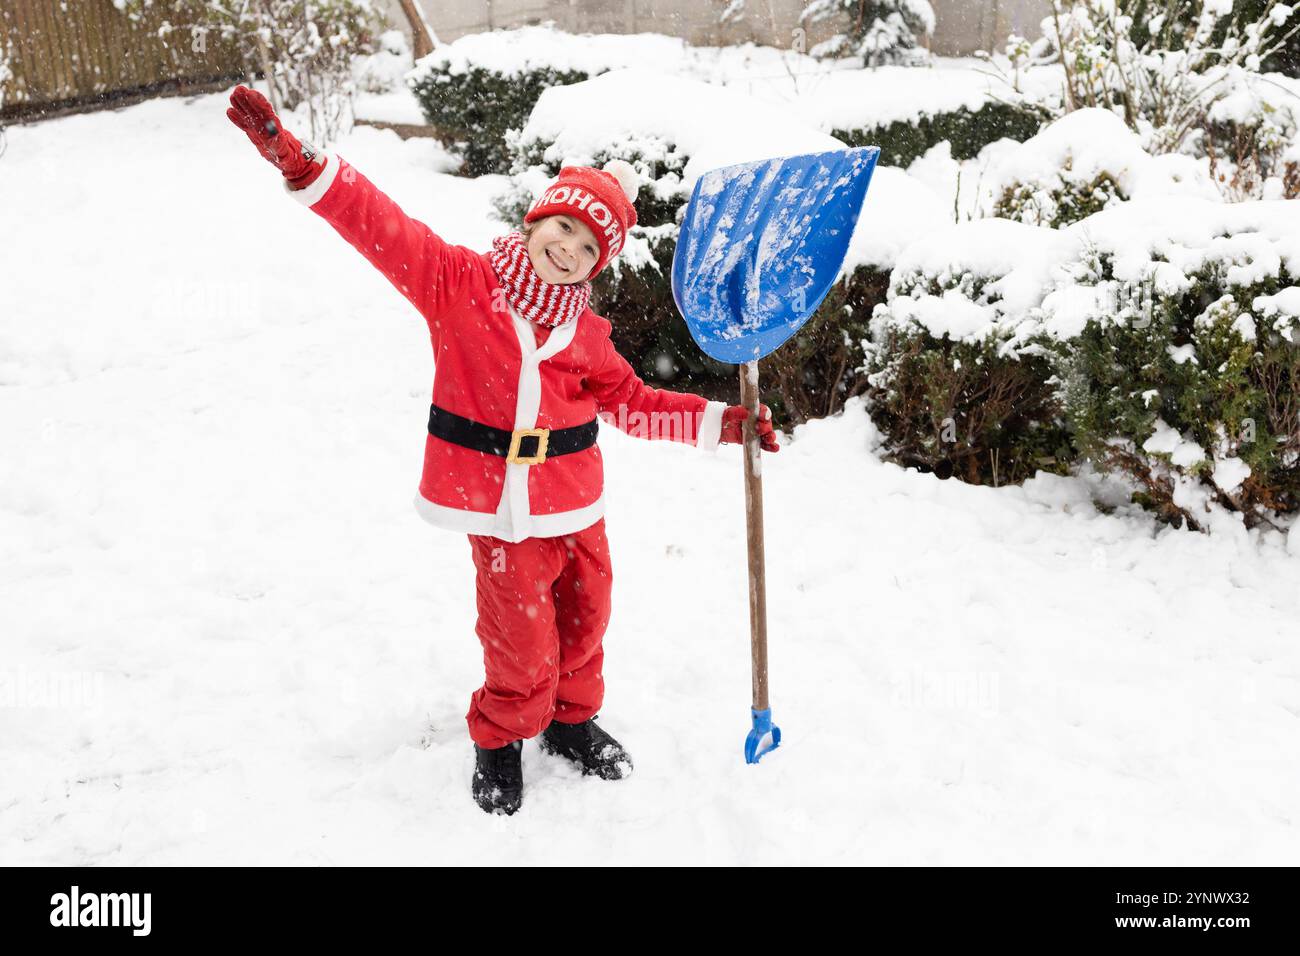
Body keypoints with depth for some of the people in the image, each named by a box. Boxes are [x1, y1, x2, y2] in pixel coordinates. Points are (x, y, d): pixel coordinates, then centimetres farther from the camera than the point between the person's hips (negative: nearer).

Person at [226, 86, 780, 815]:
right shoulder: (458, 282, -9)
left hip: (575, 506, 5)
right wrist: (302, 164, -28)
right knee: (521, 639, 1)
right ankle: (501, 739, 31)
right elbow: (382, 229, -16)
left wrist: (721, 423, 6)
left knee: (584, 617, 18)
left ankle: (571, 718, 46)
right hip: (500, 511, -4)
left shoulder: (586, 337, 3)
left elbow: (632, 402, 13)